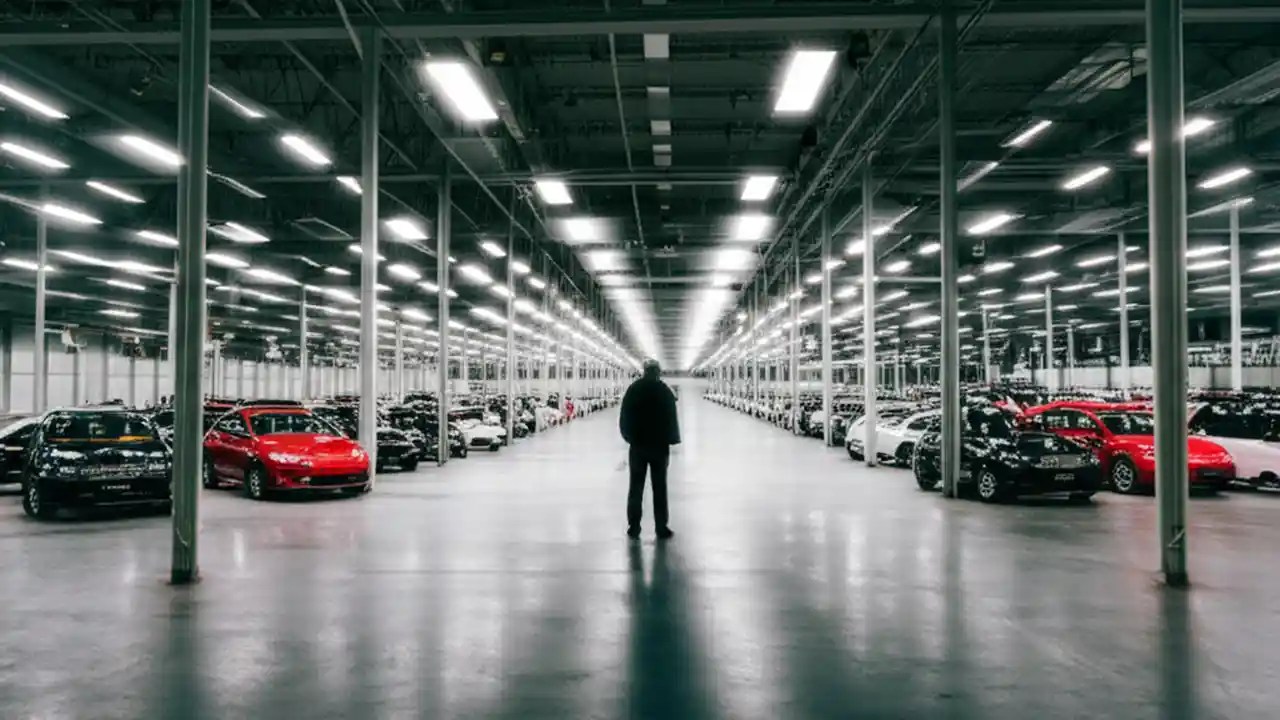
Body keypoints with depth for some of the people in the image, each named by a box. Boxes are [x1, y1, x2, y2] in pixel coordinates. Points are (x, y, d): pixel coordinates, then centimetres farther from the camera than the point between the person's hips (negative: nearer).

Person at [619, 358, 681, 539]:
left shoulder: (632, 389, 2)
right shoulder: (664, 391, -6)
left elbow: (624, 418, 3)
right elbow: (671, 418, -8)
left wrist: (629, 437, 13)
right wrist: (672, 439, 3)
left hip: (637, 445, 2)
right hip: (659, 445, -2)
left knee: (636, 487, 6)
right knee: (659, 487, 3)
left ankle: (634, 527, 7)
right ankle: (661, 528, 5)